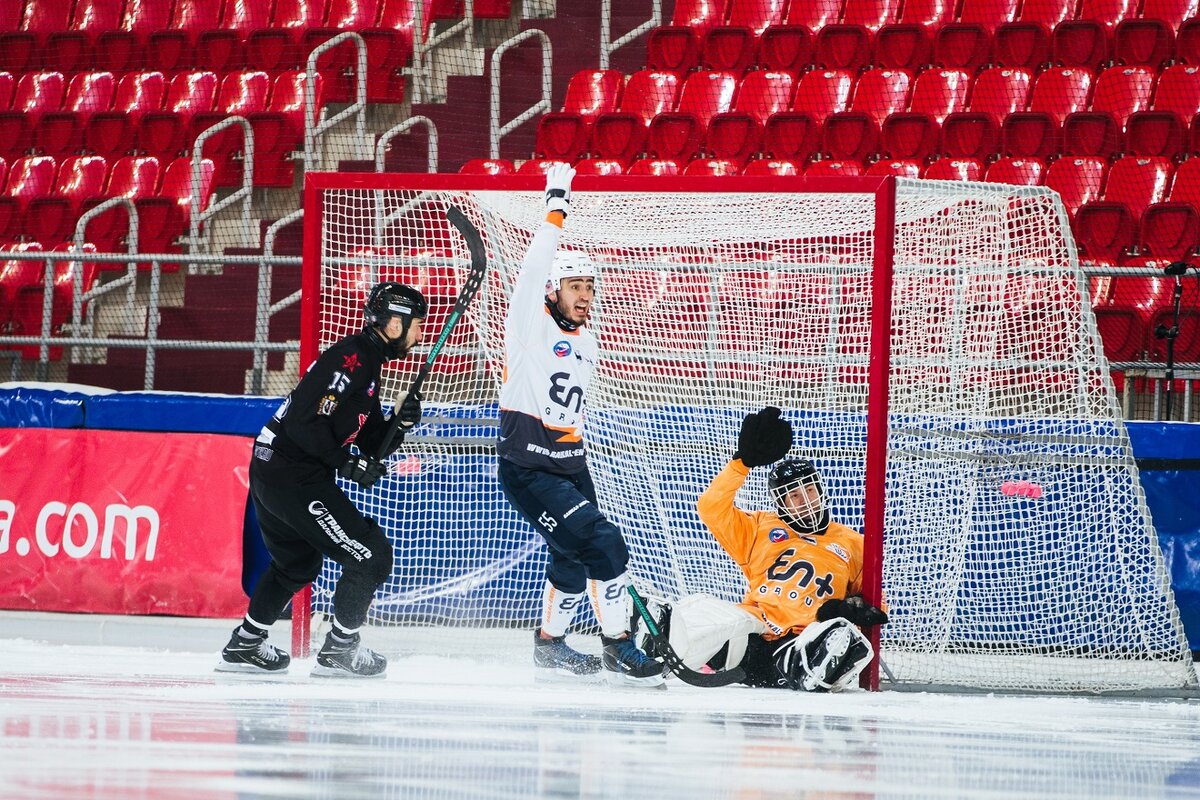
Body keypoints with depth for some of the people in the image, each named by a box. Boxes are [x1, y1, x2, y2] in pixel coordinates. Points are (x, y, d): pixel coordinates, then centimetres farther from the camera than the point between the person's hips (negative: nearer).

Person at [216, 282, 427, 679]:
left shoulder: (367, 362, 16)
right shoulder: (349, 359, -17)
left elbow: (371, 442, 18)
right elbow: (304, 423, -24)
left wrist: (399, 422, -1)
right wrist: (347, 463, -18)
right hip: (293, 478, -11)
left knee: (297, 563, 28)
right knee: (371, 554, -6)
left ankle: (244, 646, 36)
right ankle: (339, 650, 3)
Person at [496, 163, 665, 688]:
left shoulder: (585, 341, 13)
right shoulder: (532, 326, -10)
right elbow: (535, 269, -26)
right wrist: (556, 207, -26)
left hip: (569, 467, 8)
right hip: (527, 469, -8)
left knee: (576, 559, 17)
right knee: (601, 544, -17)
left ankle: (550, 646, 36)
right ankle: (618, 651, -8)